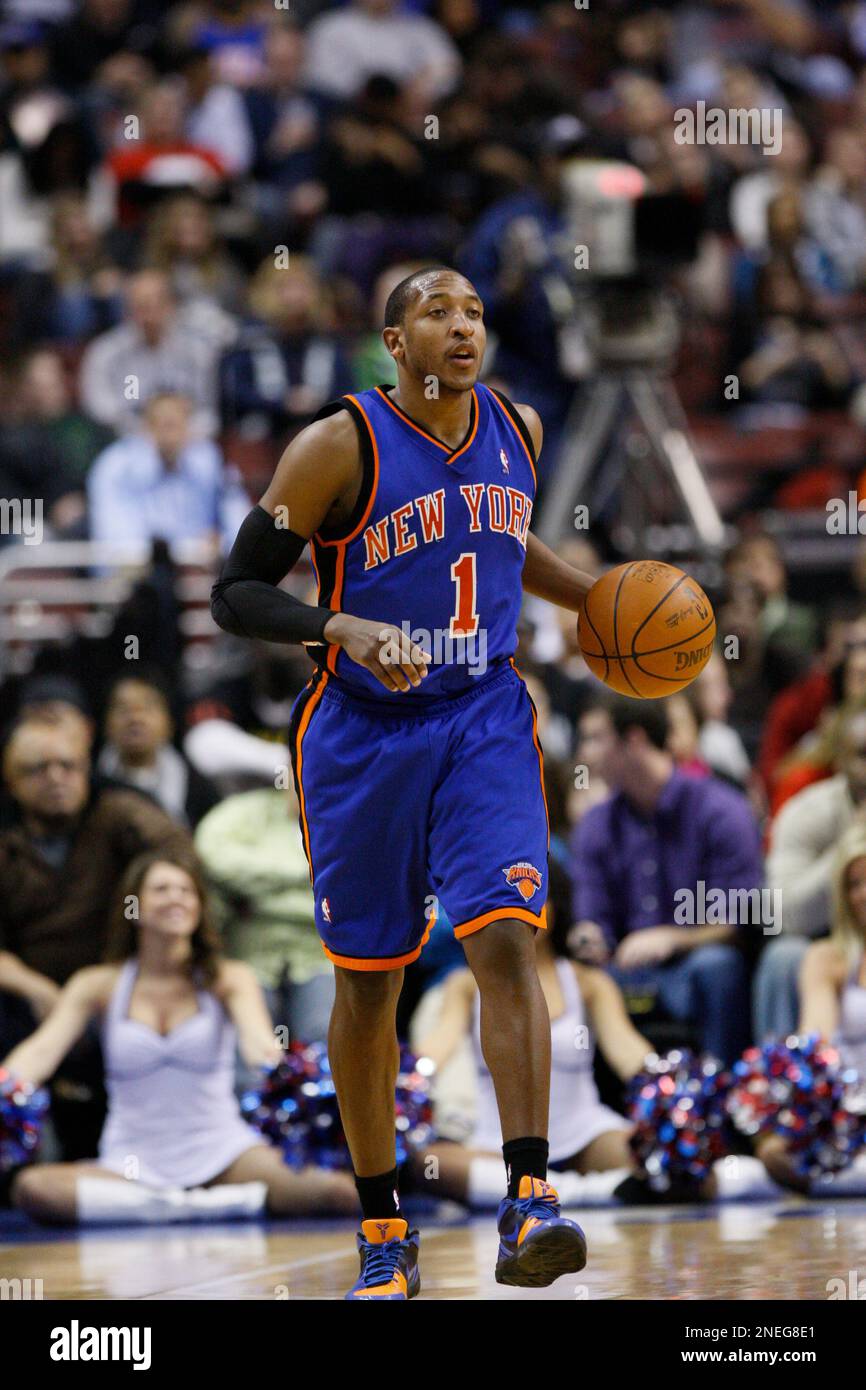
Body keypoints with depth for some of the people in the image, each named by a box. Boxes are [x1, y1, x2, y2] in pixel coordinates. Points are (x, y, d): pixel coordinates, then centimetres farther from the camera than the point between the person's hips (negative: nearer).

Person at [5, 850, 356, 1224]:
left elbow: (256, 1036, -15)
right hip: (133, 1162, 1)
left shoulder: (228, 980, 5)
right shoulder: (97, 986, 6)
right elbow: (43, 1048, -8)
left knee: (335, 1190, -30)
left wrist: (276, 1061, -40)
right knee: (30, 1187, -33)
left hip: (221, 1151, -1)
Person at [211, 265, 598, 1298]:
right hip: (363, 733, -2)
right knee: (368, 980, 5)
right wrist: (341, 628, -26)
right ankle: (384, 1237, 18)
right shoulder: (341, 446, -12)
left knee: (505, 937, -18)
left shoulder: (516, 430, 4)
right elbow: (235, 593, -11)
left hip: (484, 721, 3)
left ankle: (527, 1208, -24)